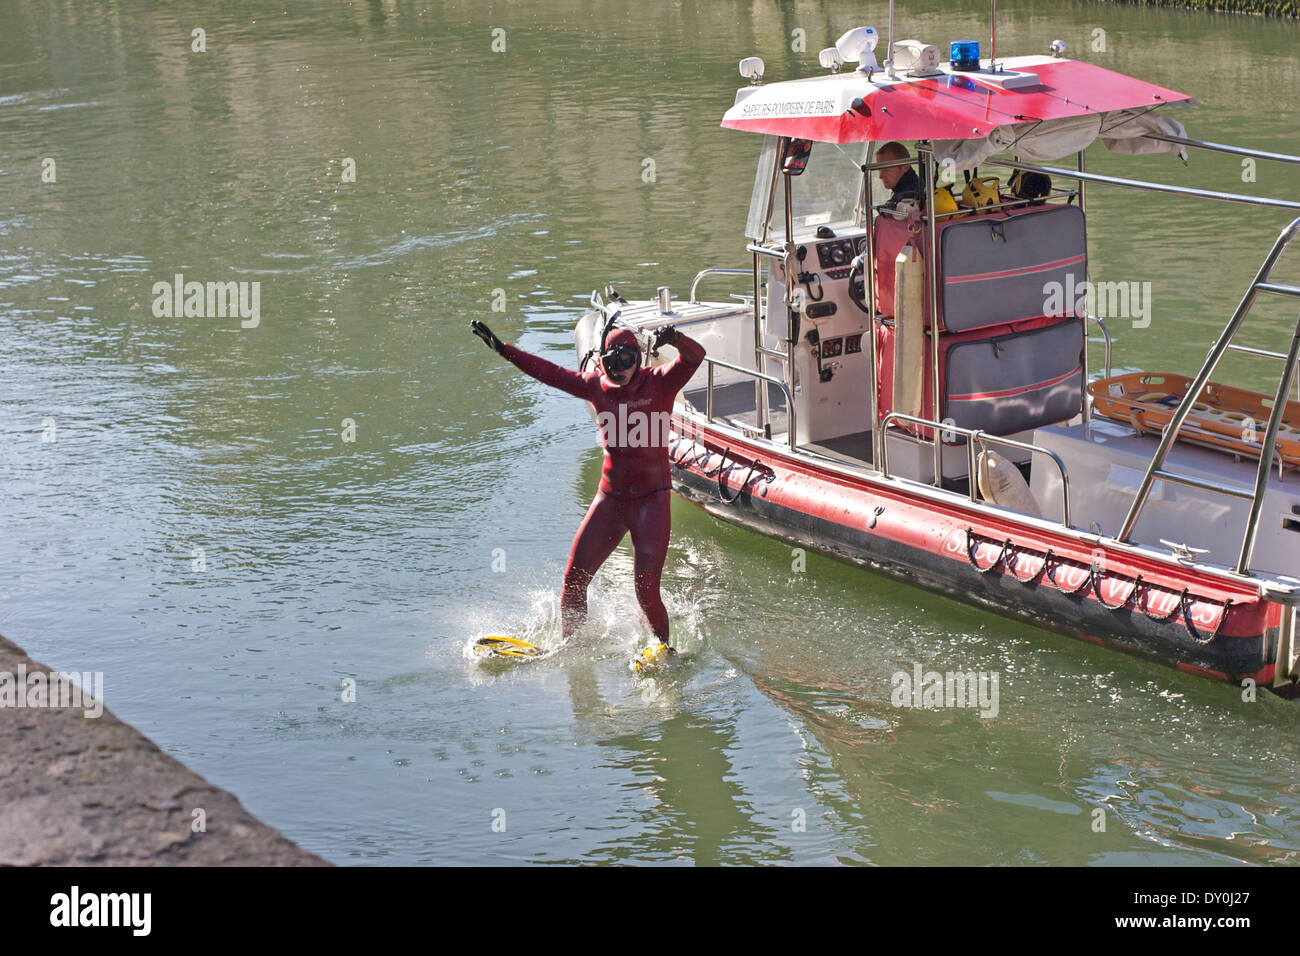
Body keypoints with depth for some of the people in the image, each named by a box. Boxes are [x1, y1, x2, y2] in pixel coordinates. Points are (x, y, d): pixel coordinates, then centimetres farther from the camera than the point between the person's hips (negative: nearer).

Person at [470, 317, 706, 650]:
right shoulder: (596, 387, 5)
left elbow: (695, 356, -22)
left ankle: (664, 647, 14)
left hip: (650, 500, -4)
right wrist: (502, 349, 14)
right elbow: (550, 373, 14)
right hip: (609, 498, 5)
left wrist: (674, 338, -44)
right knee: (574, 579, 1)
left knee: (646, 589, -11)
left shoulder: (658, 384, -7)